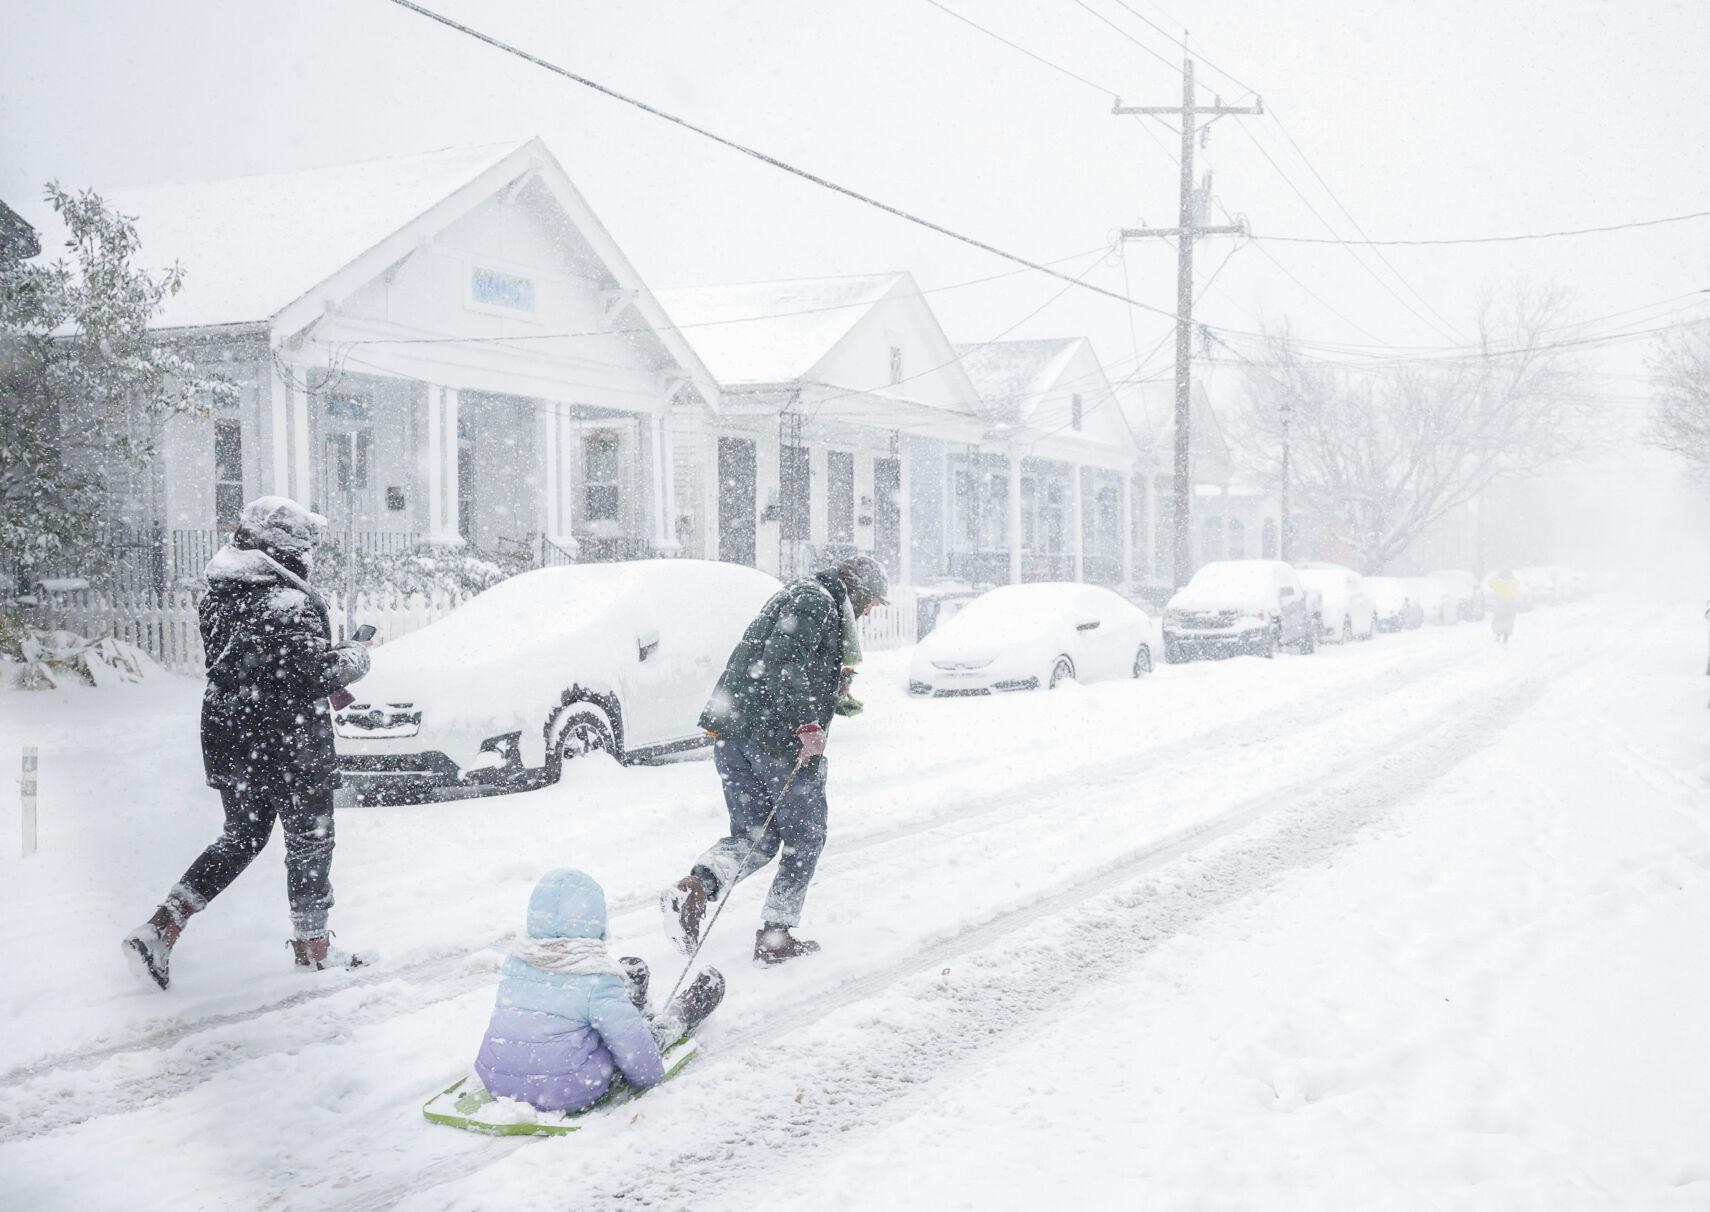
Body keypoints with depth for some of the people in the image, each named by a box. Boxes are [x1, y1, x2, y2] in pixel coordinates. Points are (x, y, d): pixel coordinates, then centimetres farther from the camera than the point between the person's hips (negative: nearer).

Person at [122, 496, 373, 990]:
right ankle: (313, 948, 23)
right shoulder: (291, 603, -20)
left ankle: (159, 929, 10)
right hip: (288, 745, -7)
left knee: (241, 837, 19)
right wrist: (355, 656, -1)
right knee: (309, 843, 10)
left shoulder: (219, 597, 6)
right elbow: (316, 675, -23)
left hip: (227, 737, 7)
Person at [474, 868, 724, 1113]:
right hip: (566, 1094, -6)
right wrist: (650, 1073, 5)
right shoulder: (598, 978, -19)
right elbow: (629, 1040, -15)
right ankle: (679, 1017, 41)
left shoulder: (515, 961, -1)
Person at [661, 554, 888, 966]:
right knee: (804, 839, 7)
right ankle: (775, 936, 8)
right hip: (780, 738, -9)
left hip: (732, 732, 9)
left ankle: (694, 889, -14)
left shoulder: (798, 597, 24)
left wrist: (833, 699, 27)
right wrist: (806, 724, -25)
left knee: (754, 838, 11)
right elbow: (782, 663, -22)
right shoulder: (815, 600, -7)